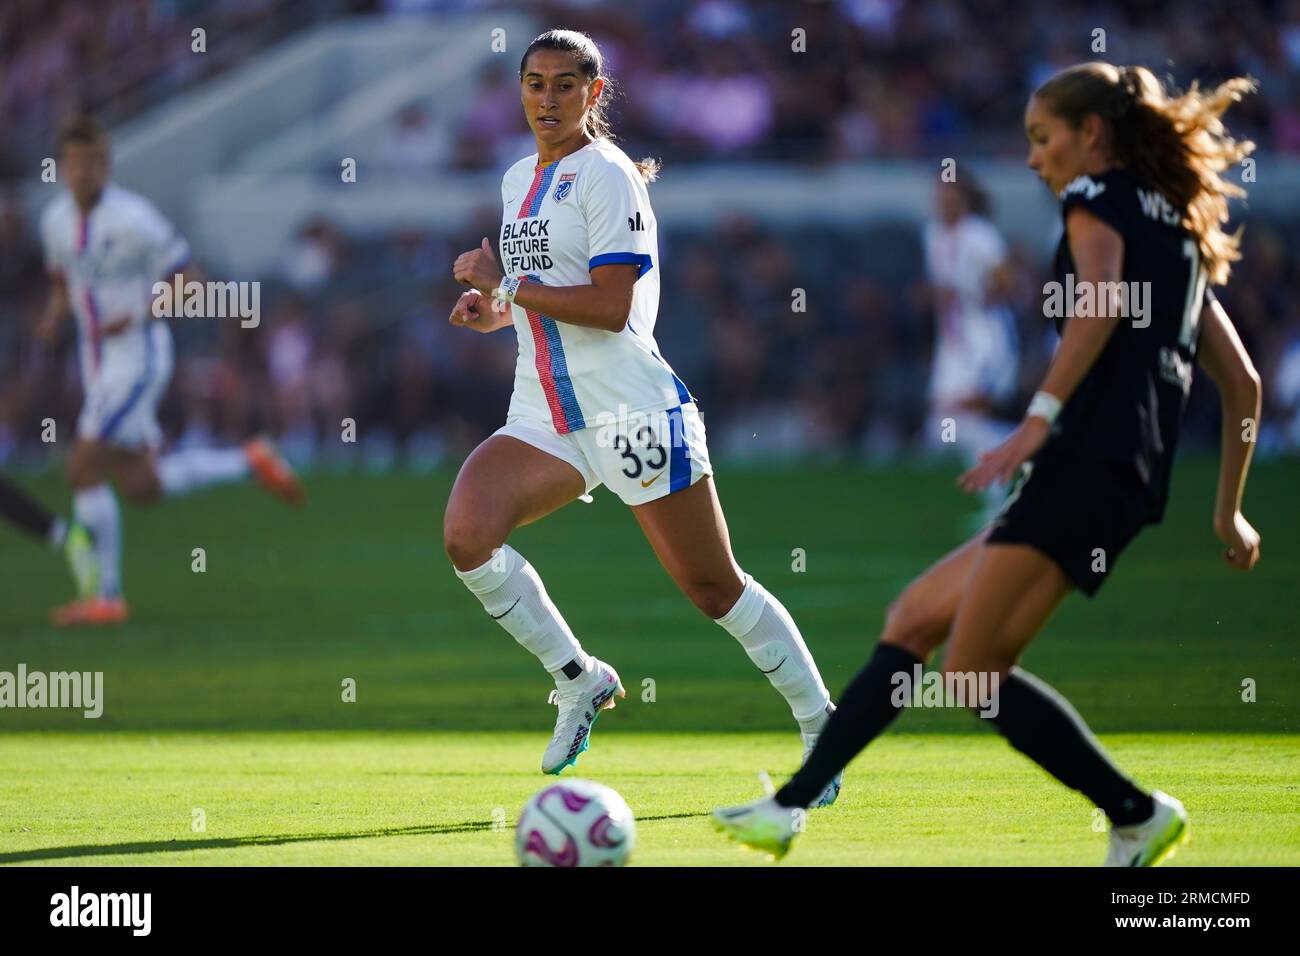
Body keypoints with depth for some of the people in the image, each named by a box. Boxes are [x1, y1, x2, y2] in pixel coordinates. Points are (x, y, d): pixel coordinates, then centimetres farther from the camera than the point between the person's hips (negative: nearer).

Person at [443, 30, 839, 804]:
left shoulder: (606, 175, -10)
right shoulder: (519, 181, 15)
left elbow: (609, 307, -19)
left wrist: (507, 284, -15)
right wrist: (496, 310, 9)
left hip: (632, 410, -7)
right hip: (545, 417, 7)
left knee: (713, 587, -2)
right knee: (466, 536, -18)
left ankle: (820, 721, 15)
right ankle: (580, 680, -1)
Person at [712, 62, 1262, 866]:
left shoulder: (1098, 196, 2)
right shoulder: (1182, 232, 27)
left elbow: (1103, 299, -19)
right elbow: (1243, 384, 25)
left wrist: (1038, 419, -25)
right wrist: (1229, 512, 29)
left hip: (1087, 457, -10)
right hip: (1136, 479, 10)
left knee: (973, 668, -14)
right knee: (914, 622, 10)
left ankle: (1138, 814, -12)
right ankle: (790, 807, 8)